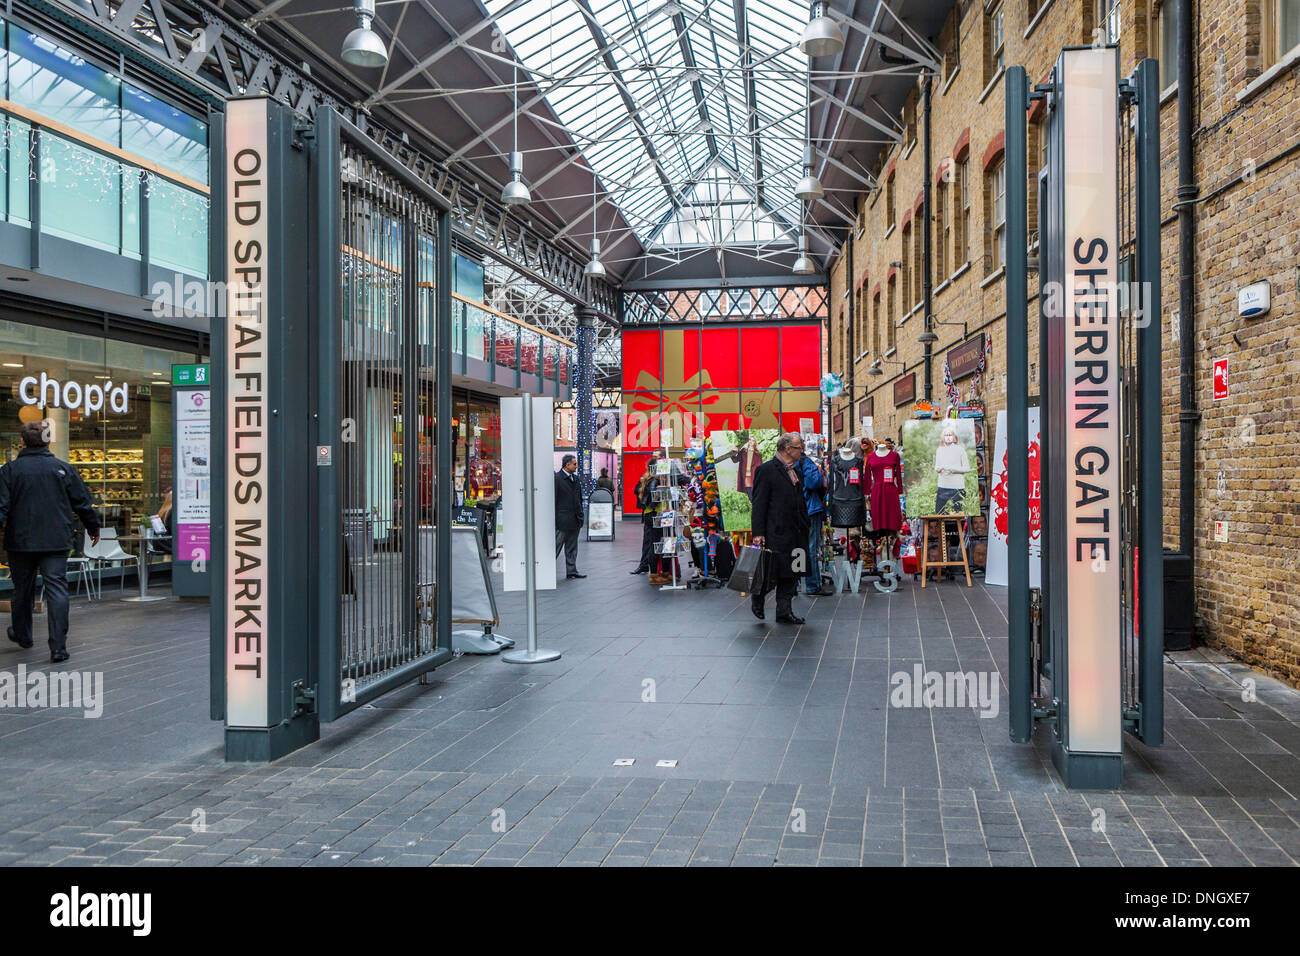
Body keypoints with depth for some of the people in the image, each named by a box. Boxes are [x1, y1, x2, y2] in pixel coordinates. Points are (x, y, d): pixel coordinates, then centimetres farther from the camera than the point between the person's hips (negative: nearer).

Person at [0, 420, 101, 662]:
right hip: (57, 542, 0)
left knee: (23, 588, 19)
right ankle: (58, 647, -11)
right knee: (57, 589, -3)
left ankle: (22, 635, 38)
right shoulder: (63, 469, 1)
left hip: (21, 542, 1)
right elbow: (83, 503, 7)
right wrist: (93, 528, 21)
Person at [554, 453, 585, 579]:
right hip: (562, 520, -7)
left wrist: (580, 516, 14)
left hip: (575, 520, 7)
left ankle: (572, 571, 17)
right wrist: (553, 520, -15)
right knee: (556, 546, -4)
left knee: (572, 547, 12)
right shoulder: (556, 478, -10)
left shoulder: (576, 478, 13)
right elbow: (553, 501, -12)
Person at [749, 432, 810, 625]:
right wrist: (758, 533, -15)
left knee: (791, 573, 8)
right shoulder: (766, 470, -8)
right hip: (776, 533, -8)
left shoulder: (796, 470, 16)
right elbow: (759, 504, -11)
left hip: (796, 533, 8)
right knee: (774, 573, -5)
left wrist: (805, 527, 17)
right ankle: (757, 596, 21)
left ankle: (784, 611, 15)